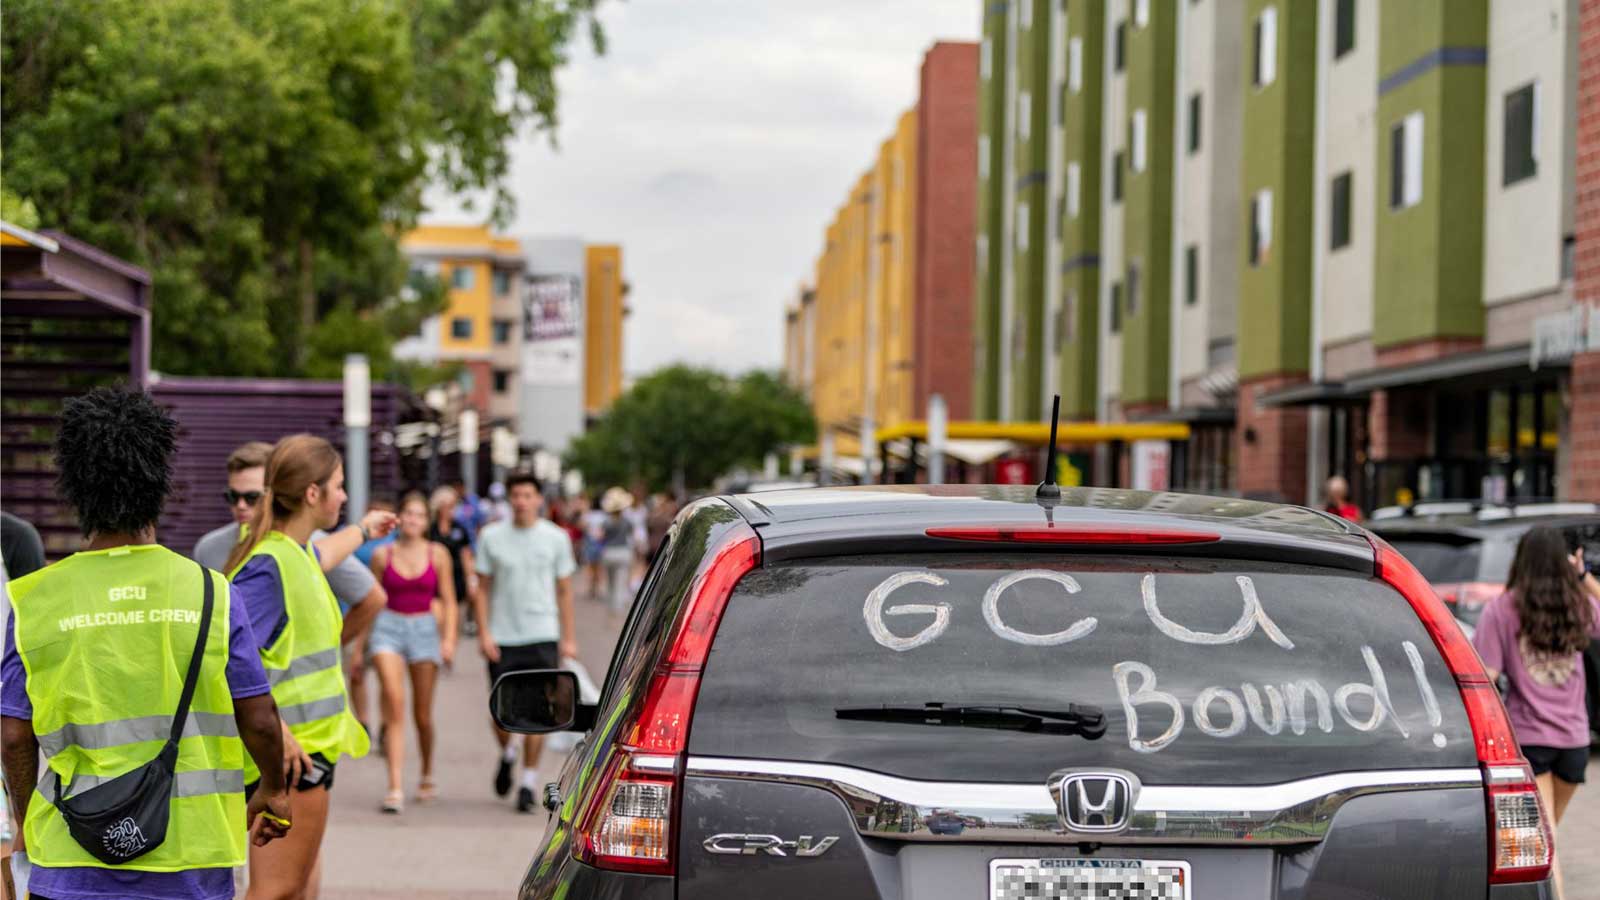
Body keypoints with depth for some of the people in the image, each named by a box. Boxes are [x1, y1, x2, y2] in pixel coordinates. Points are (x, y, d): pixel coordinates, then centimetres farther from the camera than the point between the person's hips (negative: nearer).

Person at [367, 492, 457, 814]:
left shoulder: (438, 554, 4)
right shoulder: (383, 555, 3)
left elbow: (448, 601, 6)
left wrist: (449, 638, -6)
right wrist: (360, 645, 11)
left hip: (424, 629, 1)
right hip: (388, 627, -1)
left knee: (423, 714, 7)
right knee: (394, 703, -17)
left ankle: (427, 775, 33)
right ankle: (395, 788, -20)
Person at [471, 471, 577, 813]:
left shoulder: (556, 538, 5)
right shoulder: (491, 537, 4)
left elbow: (564, 591, 10)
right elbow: (482, 589, 7)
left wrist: (569, 637, 6)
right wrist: (484, 632, -2)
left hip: (542, 637, -1)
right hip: (502, 638, 1)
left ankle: (529, 782, 3)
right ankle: (507, 754, 35)